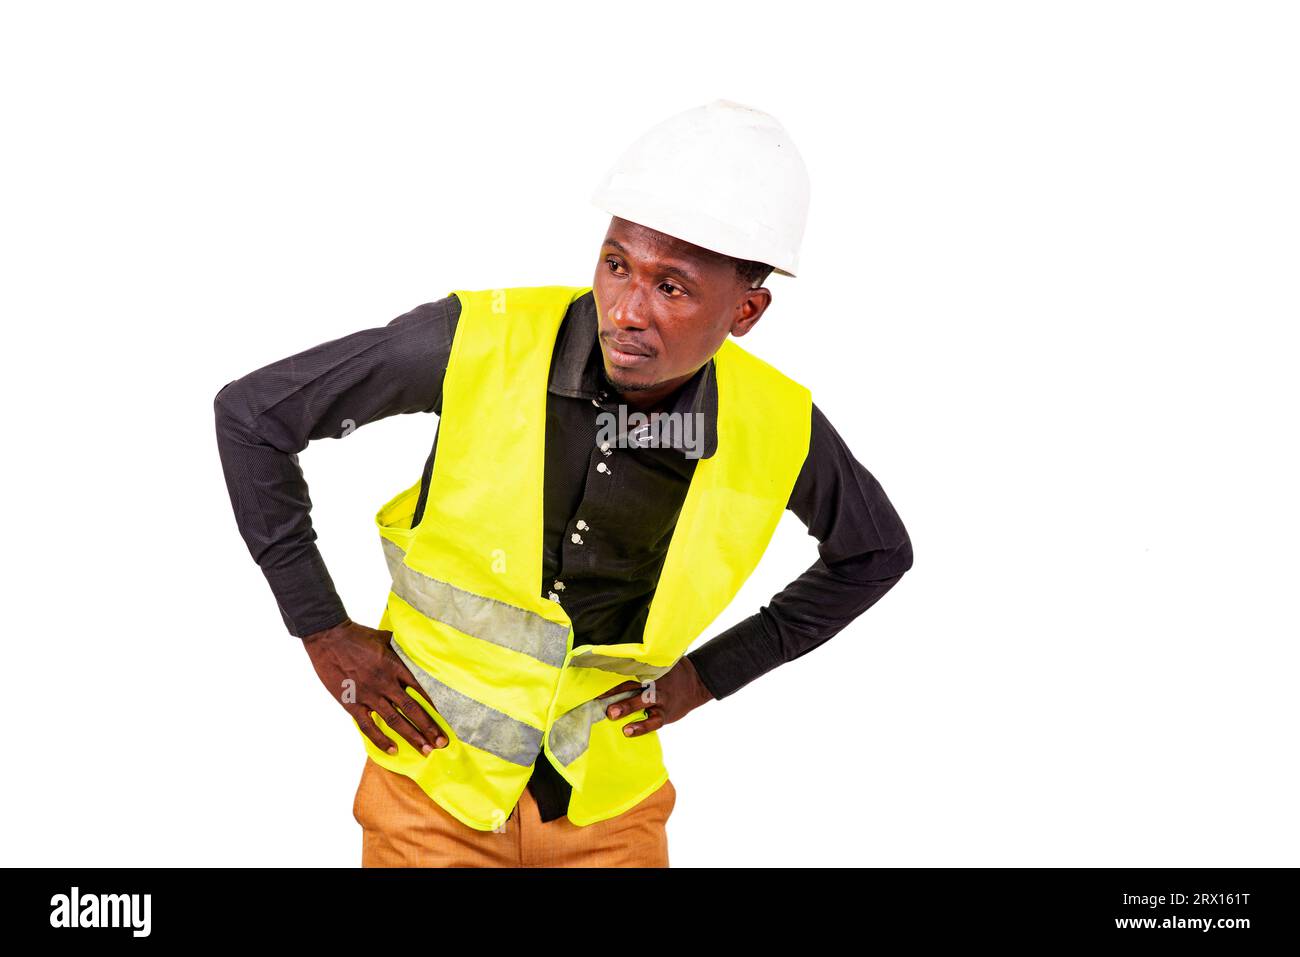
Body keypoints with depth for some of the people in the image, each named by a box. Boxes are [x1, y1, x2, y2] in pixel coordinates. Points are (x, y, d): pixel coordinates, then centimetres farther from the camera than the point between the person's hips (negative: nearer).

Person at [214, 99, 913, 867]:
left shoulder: (776, 427, -18)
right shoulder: (479, 339, -24)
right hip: (434, 772, -1)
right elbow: (252, 414, -13)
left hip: (605, 805, 2)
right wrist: (324, 633, -11)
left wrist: (711, 673, -1)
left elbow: (877, 550, 4)